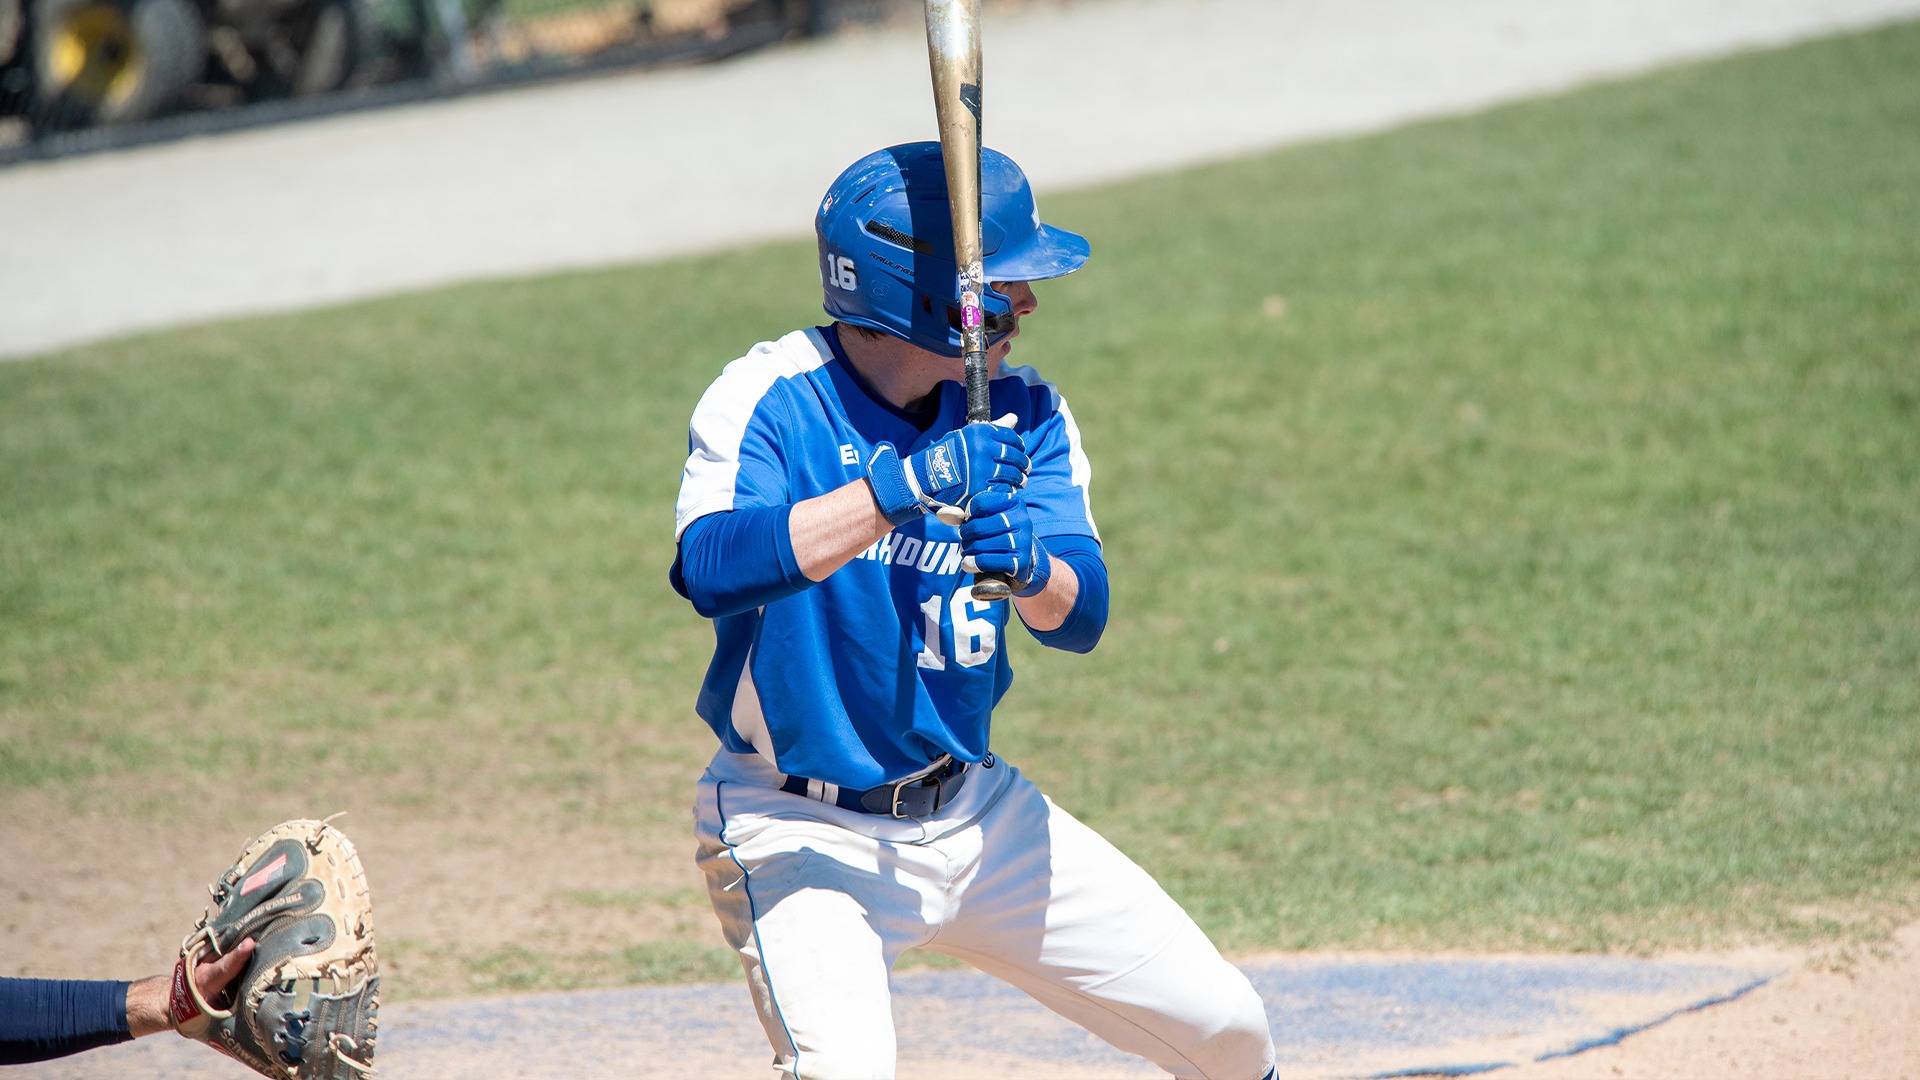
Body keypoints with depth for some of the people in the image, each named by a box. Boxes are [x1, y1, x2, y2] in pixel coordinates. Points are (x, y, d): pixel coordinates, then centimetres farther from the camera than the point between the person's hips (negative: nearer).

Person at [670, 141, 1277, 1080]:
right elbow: (711, 570, -33)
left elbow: (1081, 618, -8)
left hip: (976, 813, 6)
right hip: (800, 830, -6)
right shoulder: (768, 398, -15)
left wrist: (1028, 568, -31)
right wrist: (906, 486, -38)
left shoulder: (1021, 415, 1)